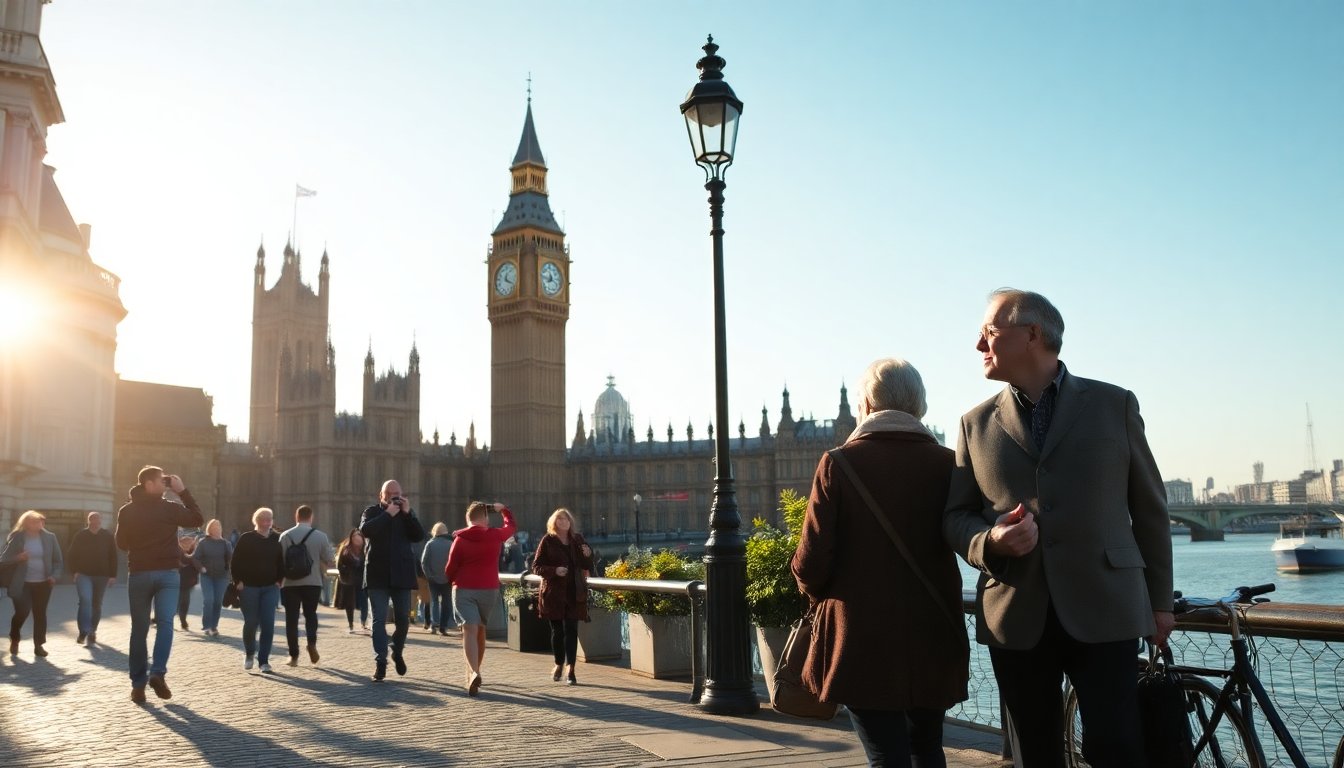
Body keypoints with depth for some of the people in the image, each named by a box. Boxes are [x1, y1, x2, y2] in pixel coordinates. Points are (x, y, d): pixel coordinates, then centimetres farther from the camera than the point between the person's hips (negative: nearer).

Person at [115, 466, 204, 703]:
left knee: (139, 629, 8)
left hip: (138, 574, 2)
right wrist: (183, 491, 6)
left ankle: (138, 684, 9)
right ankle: (157, 673, -20)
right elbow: (197, 519, 8)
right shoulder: (171, 508, -6)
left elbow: (121, 544, 10)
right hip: (167, 573, -2)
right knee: (165, 623, -2)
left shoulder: (126, 512, 2)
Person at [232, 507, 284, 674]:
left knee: (268, 624, -7)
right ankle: (249, 653, 27)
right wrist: (238, 582, -8)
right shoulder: (246, 539, -1)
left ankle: (263, 660, 0)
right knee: (251, 623, 0)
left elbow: (282, 561, 12)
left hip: (270, 588, 2)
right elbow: (236, 562, 0)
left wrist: (279, 580, 2)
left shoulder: (277, 540, 5)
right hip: (249, 587, -1)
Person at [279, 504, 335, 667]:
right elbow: (331, 562, 0)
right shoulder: (320, 536, -5)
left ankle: (294, 655, 6)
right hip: (313, 583, 0)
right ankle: (312, 642, -7)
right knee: (310, 614, 17)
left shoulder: (285, 536, -4)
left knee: (292, 618, 8)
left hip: (290, 583, 0)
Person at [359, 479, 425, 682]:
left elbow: (419, 535, -2)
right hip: (377, 575, -2)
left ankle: (397, 652, 31)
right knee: (379, 619, -4)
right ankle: (380, 662, -1)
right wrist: (387, 514, -18)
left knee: (403, 619, 8)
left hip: (402, 574, 2)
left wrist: (407, 513, -11)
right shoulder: (372, 512, 5)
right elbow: (365, 529, -16)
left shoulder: (407, 513, 11)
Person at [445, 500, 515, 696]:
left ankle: (473, 672, -31)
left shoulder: (460, 539, -3)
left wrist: (453, 579, 21)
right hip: (489, 589, 2)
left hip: (464, 590, -2)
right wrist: (503, 509, 36)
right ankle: (474, 671, 32)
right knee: (480, 630, 19)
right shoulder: (495, 535, 0)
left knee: (470, 631, -11)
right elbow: (511, 525, 21)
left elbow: (449, 570, 0)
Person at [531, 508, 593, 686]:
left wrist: (588, 555, -6)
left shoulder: (577, 540, 9)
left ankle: (571, 670, -7)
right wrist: (554, 571, -19)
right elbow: (536, 566, -3)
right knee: (557, 630, 7)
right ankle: (559, 664, 28)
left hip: (574, 593, 2)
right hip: (554, 592, -1)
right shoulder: (548, 541, 0)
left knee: (571, 630, -6)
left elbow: (586, 567, 15)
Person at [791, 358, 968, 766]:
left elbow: (811, 561, -11)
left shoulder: (839, 462, -10)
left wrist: (820, 594, 10)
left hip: (863, 639, -3)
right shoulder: (946, 464, -3)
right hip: (933, 637, 3)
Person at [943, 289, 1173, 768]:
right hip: (1015, 617, 2)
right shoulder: (976, 423, 9)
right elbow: (955, 515, 8)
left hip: (1103, 608, -2)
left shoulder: (1114, 404, 6)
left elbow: (1149, 509, 8)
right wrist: (989, 542, -13)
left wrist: (1159, 601, 8)